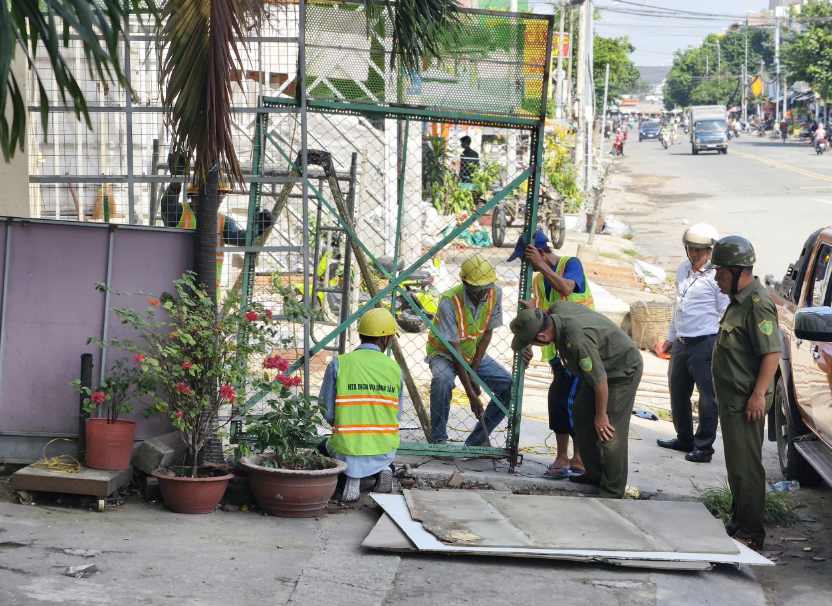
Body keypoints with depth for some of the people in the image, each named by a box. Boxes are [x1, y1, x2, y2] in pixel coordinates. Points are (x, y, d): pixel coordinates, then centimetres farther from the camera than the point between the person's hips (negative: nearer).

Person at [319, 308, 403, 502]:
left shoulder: (338, 364, -7)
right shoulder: (395, 368, -1)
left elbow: (327, 413, -4)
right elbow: (396, 415, 5)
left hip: (347, 451, -2)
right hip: (385, 452, 2)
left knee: (323, 448, 32)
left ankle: (346, 478, 0)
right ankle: (382, 471, 3)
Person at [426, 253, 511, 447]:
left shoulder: (495, 294, -15)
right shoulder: (449, 301, -30)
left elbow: (487, 333, -6)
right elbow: (454, 348, -30)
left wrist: (473, 373, -13)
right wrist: (471, 394, -32)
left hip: (475, 355, 5)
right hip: (444, 353, -5)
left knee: (509, 386, -11)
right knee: (443, 380, -38)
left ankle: (477, 440, 0)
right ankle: (438, 439, -21)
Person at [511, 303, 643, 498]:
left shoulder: (577, 341, -40)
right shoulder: (557, 309, -15)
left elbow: (600, 380, -31)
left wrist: (601, 414, -17)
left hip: (622, 372, -10)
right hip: (601, 367, 10)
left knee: (609, 432, -11)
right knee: (581, 416, 13)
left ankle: (613, 493, -1)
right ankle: (594, 474, 26)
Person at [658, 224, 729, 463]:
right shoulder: (683, 270, 12)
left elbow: (726, 315, -11)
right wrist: (671, 337, 24)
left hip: (705, 344, -8)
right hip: (682, 343, 8)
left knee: (708, 397, -3)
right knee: (678, 394, 17)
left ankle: (704, 447, 5)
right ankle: (684, 439, 32)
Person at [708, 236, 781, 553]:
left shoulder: (758, 304, -19)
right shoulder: (739, 300, 14)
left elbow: (772, 353, -25)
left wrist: (758, 394, -25)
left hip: (747, 402, -11)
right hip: (732, 399, 11)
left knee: (746, 467, -7)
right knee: (736, 464, 18)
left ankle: (751, 534, -2)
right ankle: (737, 523, 29)